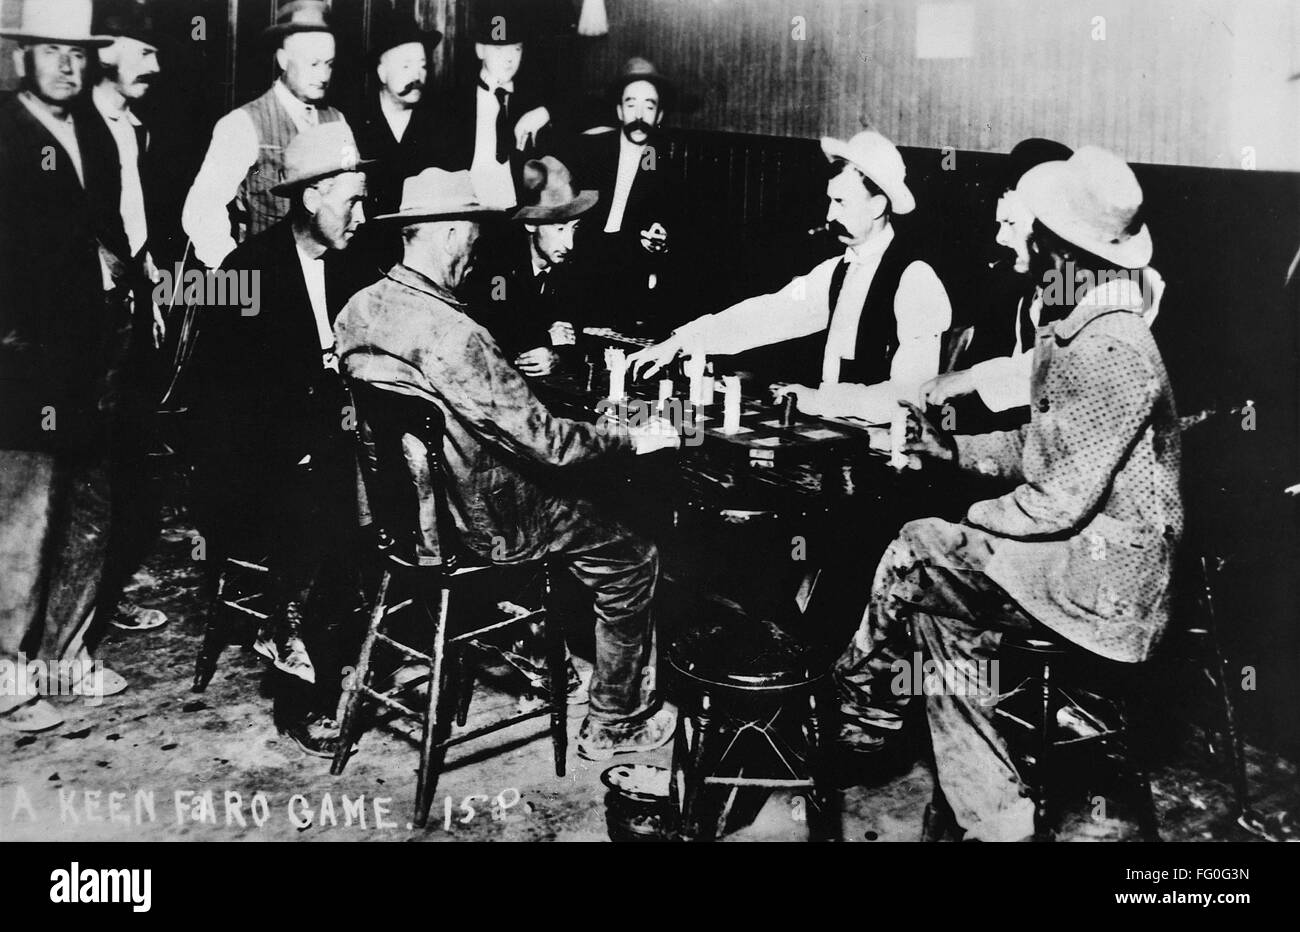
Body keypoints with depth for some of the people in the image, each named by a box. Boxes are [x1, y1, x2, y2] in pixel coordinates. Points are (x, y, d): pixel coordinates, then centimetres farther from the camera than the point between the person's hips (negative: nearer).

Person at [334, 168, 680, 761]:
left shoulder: (358, 310, -4)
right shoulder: (449, 333, -30)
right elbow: (545, 440, -28)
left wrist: (512, 372, 19)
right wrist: (633, 439, -13)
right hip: (474, 523, -9)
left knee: (559, 494, 32)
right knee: (632, 560, 6)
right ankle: (612, 726, 17)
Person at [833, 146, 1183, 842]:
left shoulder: (1112, 351, -21)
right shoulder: (1073, 334, 11)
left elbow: (1062, 498, -22)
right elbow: (1040, 447, 18)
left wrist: (976, 520, -8)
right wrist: (947, 447, 6)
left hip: (1108, 574, -9)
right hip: (1081, 555, 10)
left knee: (920, 554, -14)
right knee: (942, 618, 0)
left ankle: (860, 701, 11)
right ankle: (992, 819, 5)